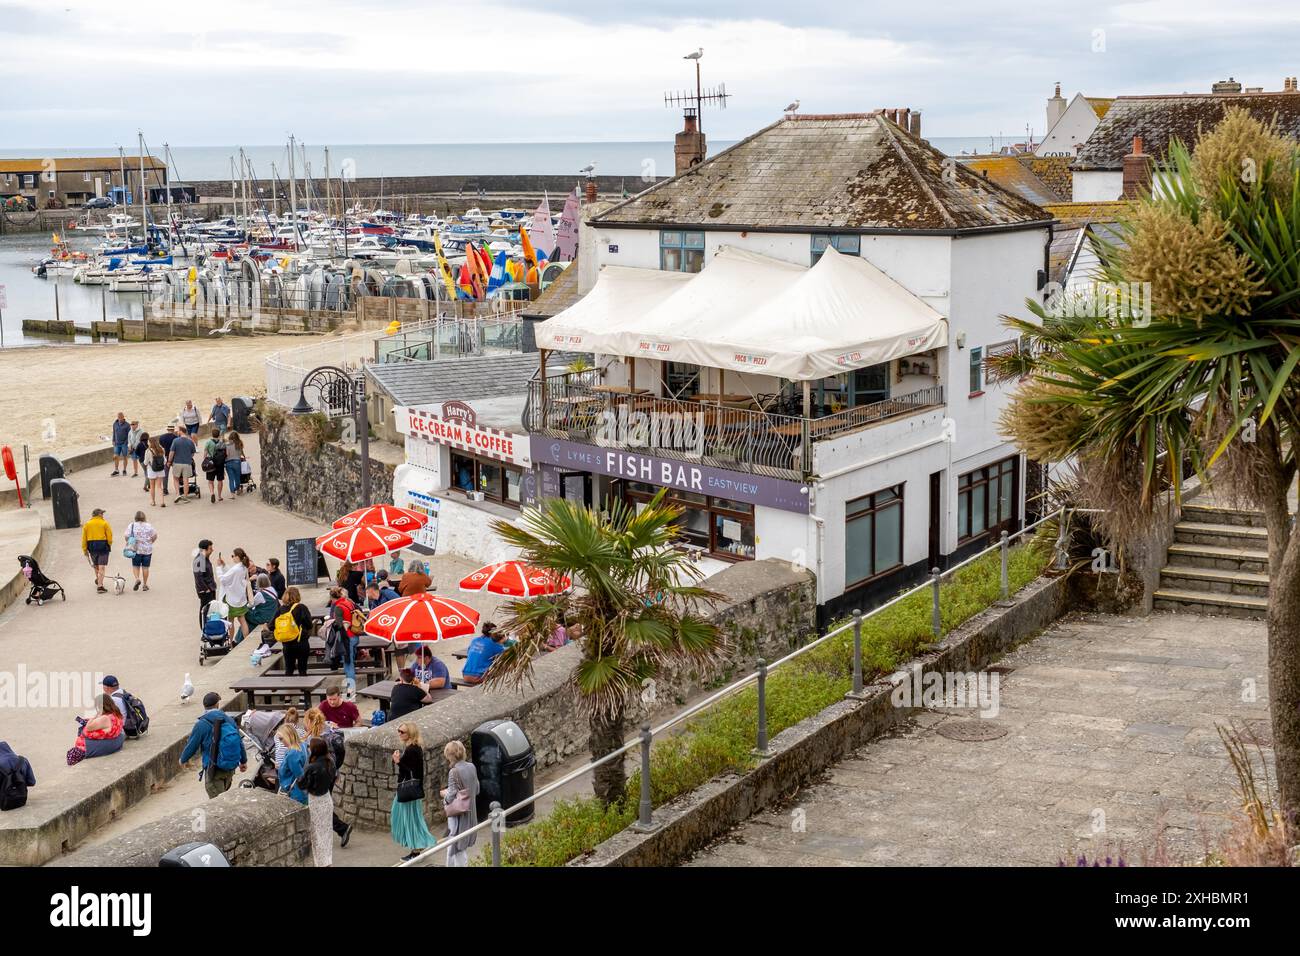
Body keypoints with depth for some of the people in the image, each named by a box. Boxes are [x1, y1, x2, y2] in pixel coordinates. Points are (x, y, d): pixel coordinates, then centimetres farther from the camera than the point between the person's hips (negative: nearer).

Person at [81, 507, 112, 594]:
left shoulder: (87, 524, 6)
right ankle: (100, 586, -8)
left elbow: (84, 538, 5)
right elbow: (109, 536, -7)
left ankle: (98, 580, 43)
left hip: (92, 547, 3)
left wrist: (85, 550, 10)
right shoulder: (104, 523, -4)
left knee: (95, 565, 23)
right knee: (101, 567, -3)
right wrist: (109, 545, 9)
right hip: (103, 546, -3)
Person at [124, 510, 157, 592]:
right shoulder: (149, 525, 0)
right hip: (147, 550, 1)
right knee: (145, 567, 8)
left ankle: (137, 579, -13)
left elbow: (127, 536, -9)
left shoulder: (132, 525, -3)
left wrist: (128, 543, 8)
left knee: (135, 566, 12)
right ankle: (145, 584, 12)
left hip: (136, 549, -1)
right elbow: (155, 536, -1)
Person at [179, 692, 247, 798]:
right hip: (230, 769, 5)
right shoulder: (229, 720, 1)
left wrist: (183, 759, 17)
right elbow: (239, 741, 8)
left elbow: (191, 745, -4)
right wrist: (243, 761, 22)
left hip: (214, 769, -5)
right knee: (224, 794, 24)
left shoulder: (201, 724, -12)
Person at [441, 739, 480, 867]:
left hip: (458, 815, -7)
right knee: (462, 846, 21)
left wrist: (445, 794, -1)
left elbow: (452, 798, -20)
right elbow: (476, 790, 9)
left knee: (458, 848, 5)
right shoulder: (472, 767, 0)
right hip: (470, 813, 7)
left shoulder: (454, 772, -21)